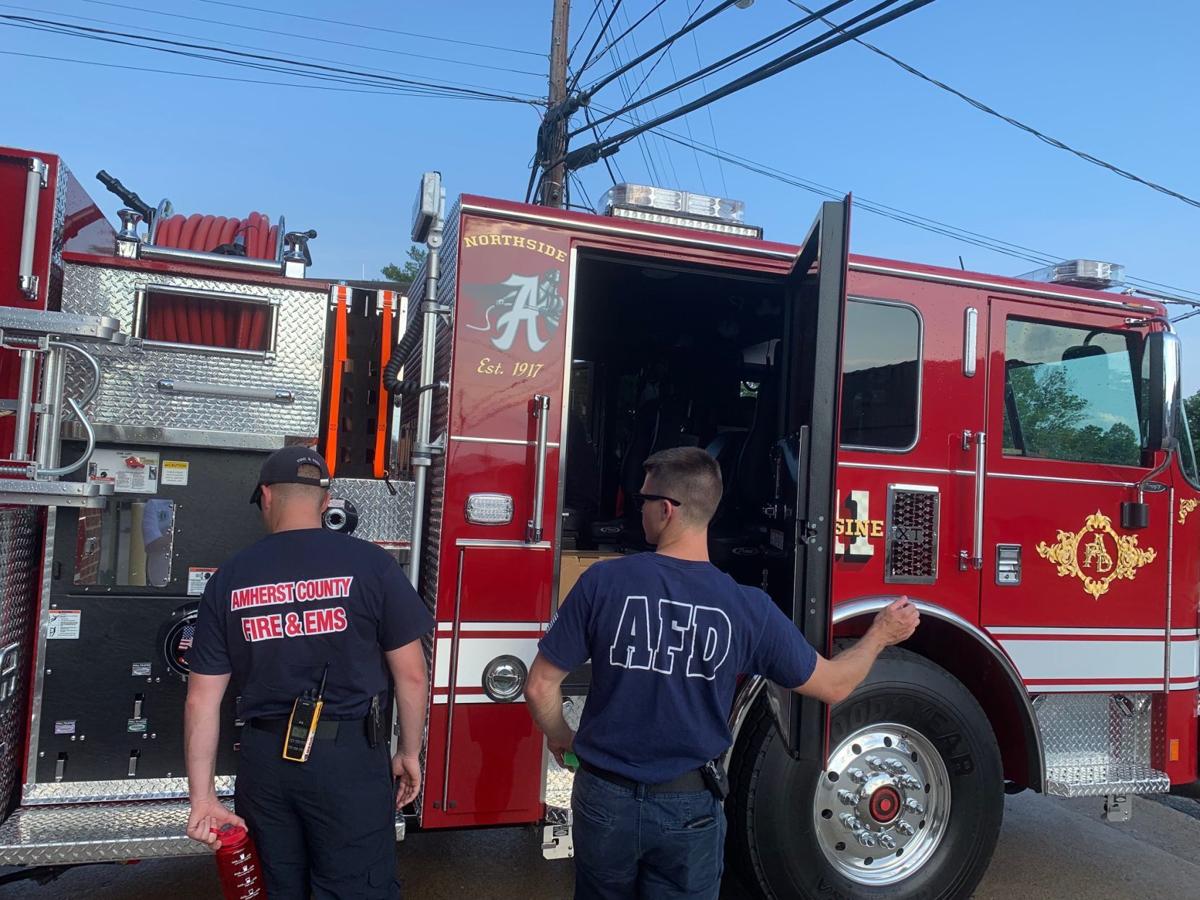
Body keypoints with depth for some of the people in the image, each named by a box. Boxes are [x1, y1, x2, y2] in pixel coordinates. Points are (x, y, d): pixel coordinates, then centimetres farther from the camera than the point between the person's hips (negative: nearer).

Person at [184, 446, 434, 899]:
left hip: (264, 760, 4)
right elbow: (411, 674, -5)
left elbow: (202, 698, 0)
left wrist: (203, 796, 5)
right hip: (348, 757, -3)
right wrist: (410, 751, 8)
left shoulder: (229, 578, 0)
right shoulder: (369, 563, -9)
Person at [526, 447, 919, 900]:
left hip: (605, 799, 1)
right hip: (690, 810, 0)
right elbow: (833, 685, -1)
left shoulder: (603, 582, -18)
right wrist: (880, 635, 18)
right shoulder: (748, 608, -14)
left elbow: (540, 686, -11)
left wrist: (559, 736, 11)